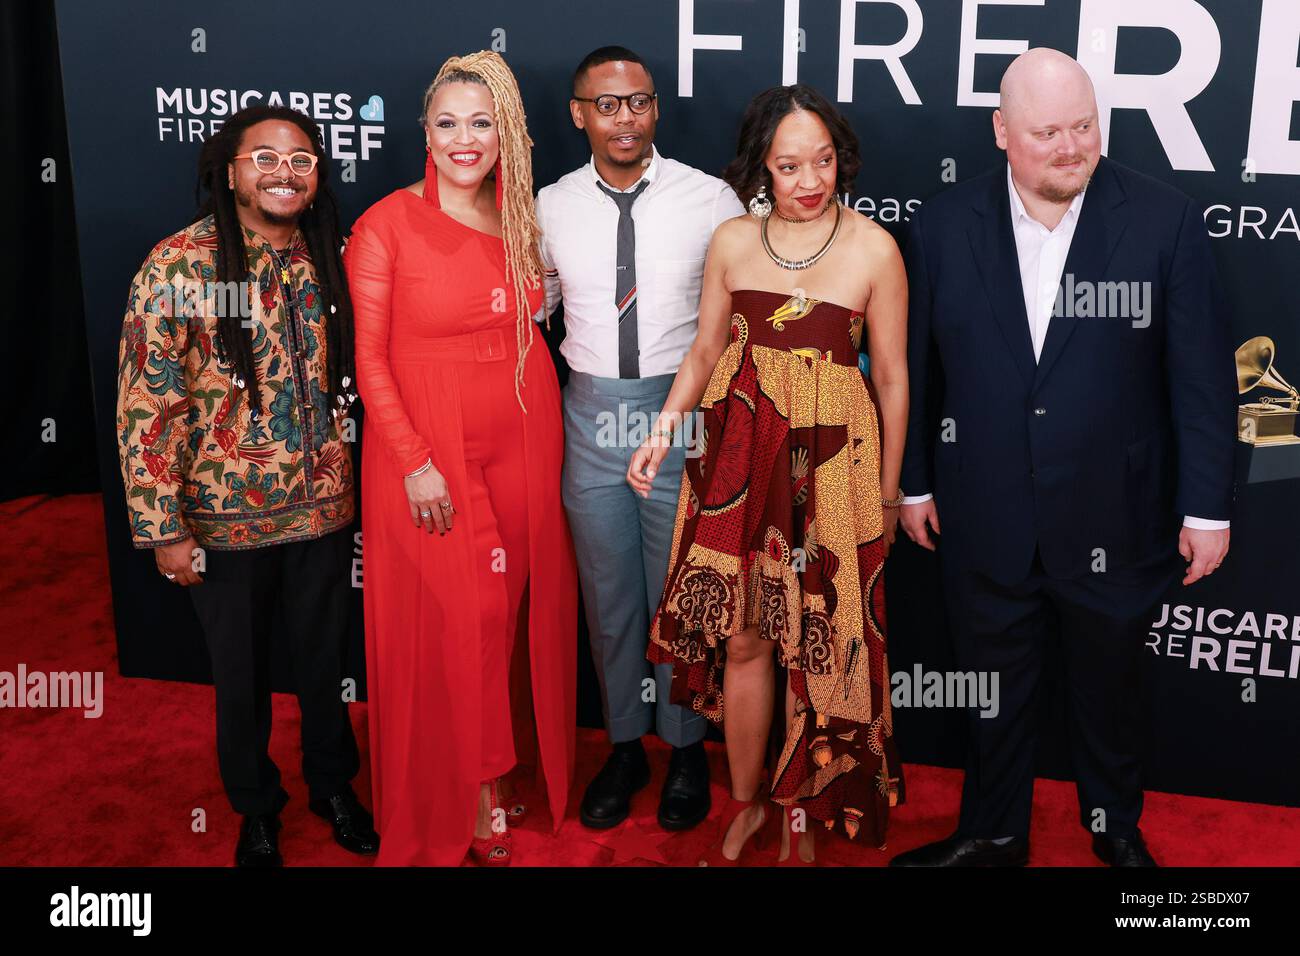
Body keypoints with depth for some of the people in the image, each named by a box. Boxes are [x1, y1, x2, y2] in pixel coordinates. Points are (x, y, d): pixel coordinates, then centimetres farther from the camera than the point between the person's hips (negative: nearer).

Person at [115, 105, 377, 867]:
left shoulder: (329, 259, -1)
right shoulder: (179, 266, -14)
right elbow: (145, 407, -13)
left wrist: (350, 484, 9)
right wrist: (165, 530, -14)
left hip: (322, 508, 3)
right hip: (226, 518, -3)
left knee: (325, 655, 18)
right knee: (242, 669, 15)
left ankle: (332, 782, 42)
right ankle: (257, 807, 37)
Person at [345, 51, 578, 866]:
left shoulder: (520, 221, 8)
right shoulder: (388, 225, -7)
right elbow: (371, 360, -8)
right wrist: (415, 463, -15)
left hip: (523, 448, 5)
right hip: (431, 455, -4)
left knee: (511, 615, 10)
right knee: (450, 625, 2)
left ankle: (495, 774, 27)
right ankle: (465, 803, 18)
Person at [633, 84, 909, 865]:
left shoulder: (874, 250, -6)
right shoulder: (732, 242, 2)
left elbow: (892, 376, -2)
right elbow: (706, 350, 11)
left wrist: (888, 490, 1)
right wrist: (662, 432, -1)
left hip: (831, 462, -2)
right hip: (740, 455, 3)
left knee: (815, 644, 7)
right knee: (741, 636, 8)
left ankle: (800, 809, 29)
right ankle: (745, 806, 27)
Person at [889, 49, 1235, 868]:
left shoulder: (1166, 221, -10)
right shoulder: (944, 226, -5)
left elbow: (1203, 376, -7)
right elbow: (914, 369, 3)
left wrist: (1207, 506, -6)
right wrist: (912, 482, 6)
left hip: (1114, 522, -1)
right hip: (986, 521, 1)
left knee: (1110, 688, 20)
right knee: (994, 689, 17)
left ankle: (1117, 828, 44)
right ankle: (993, 834, 38)